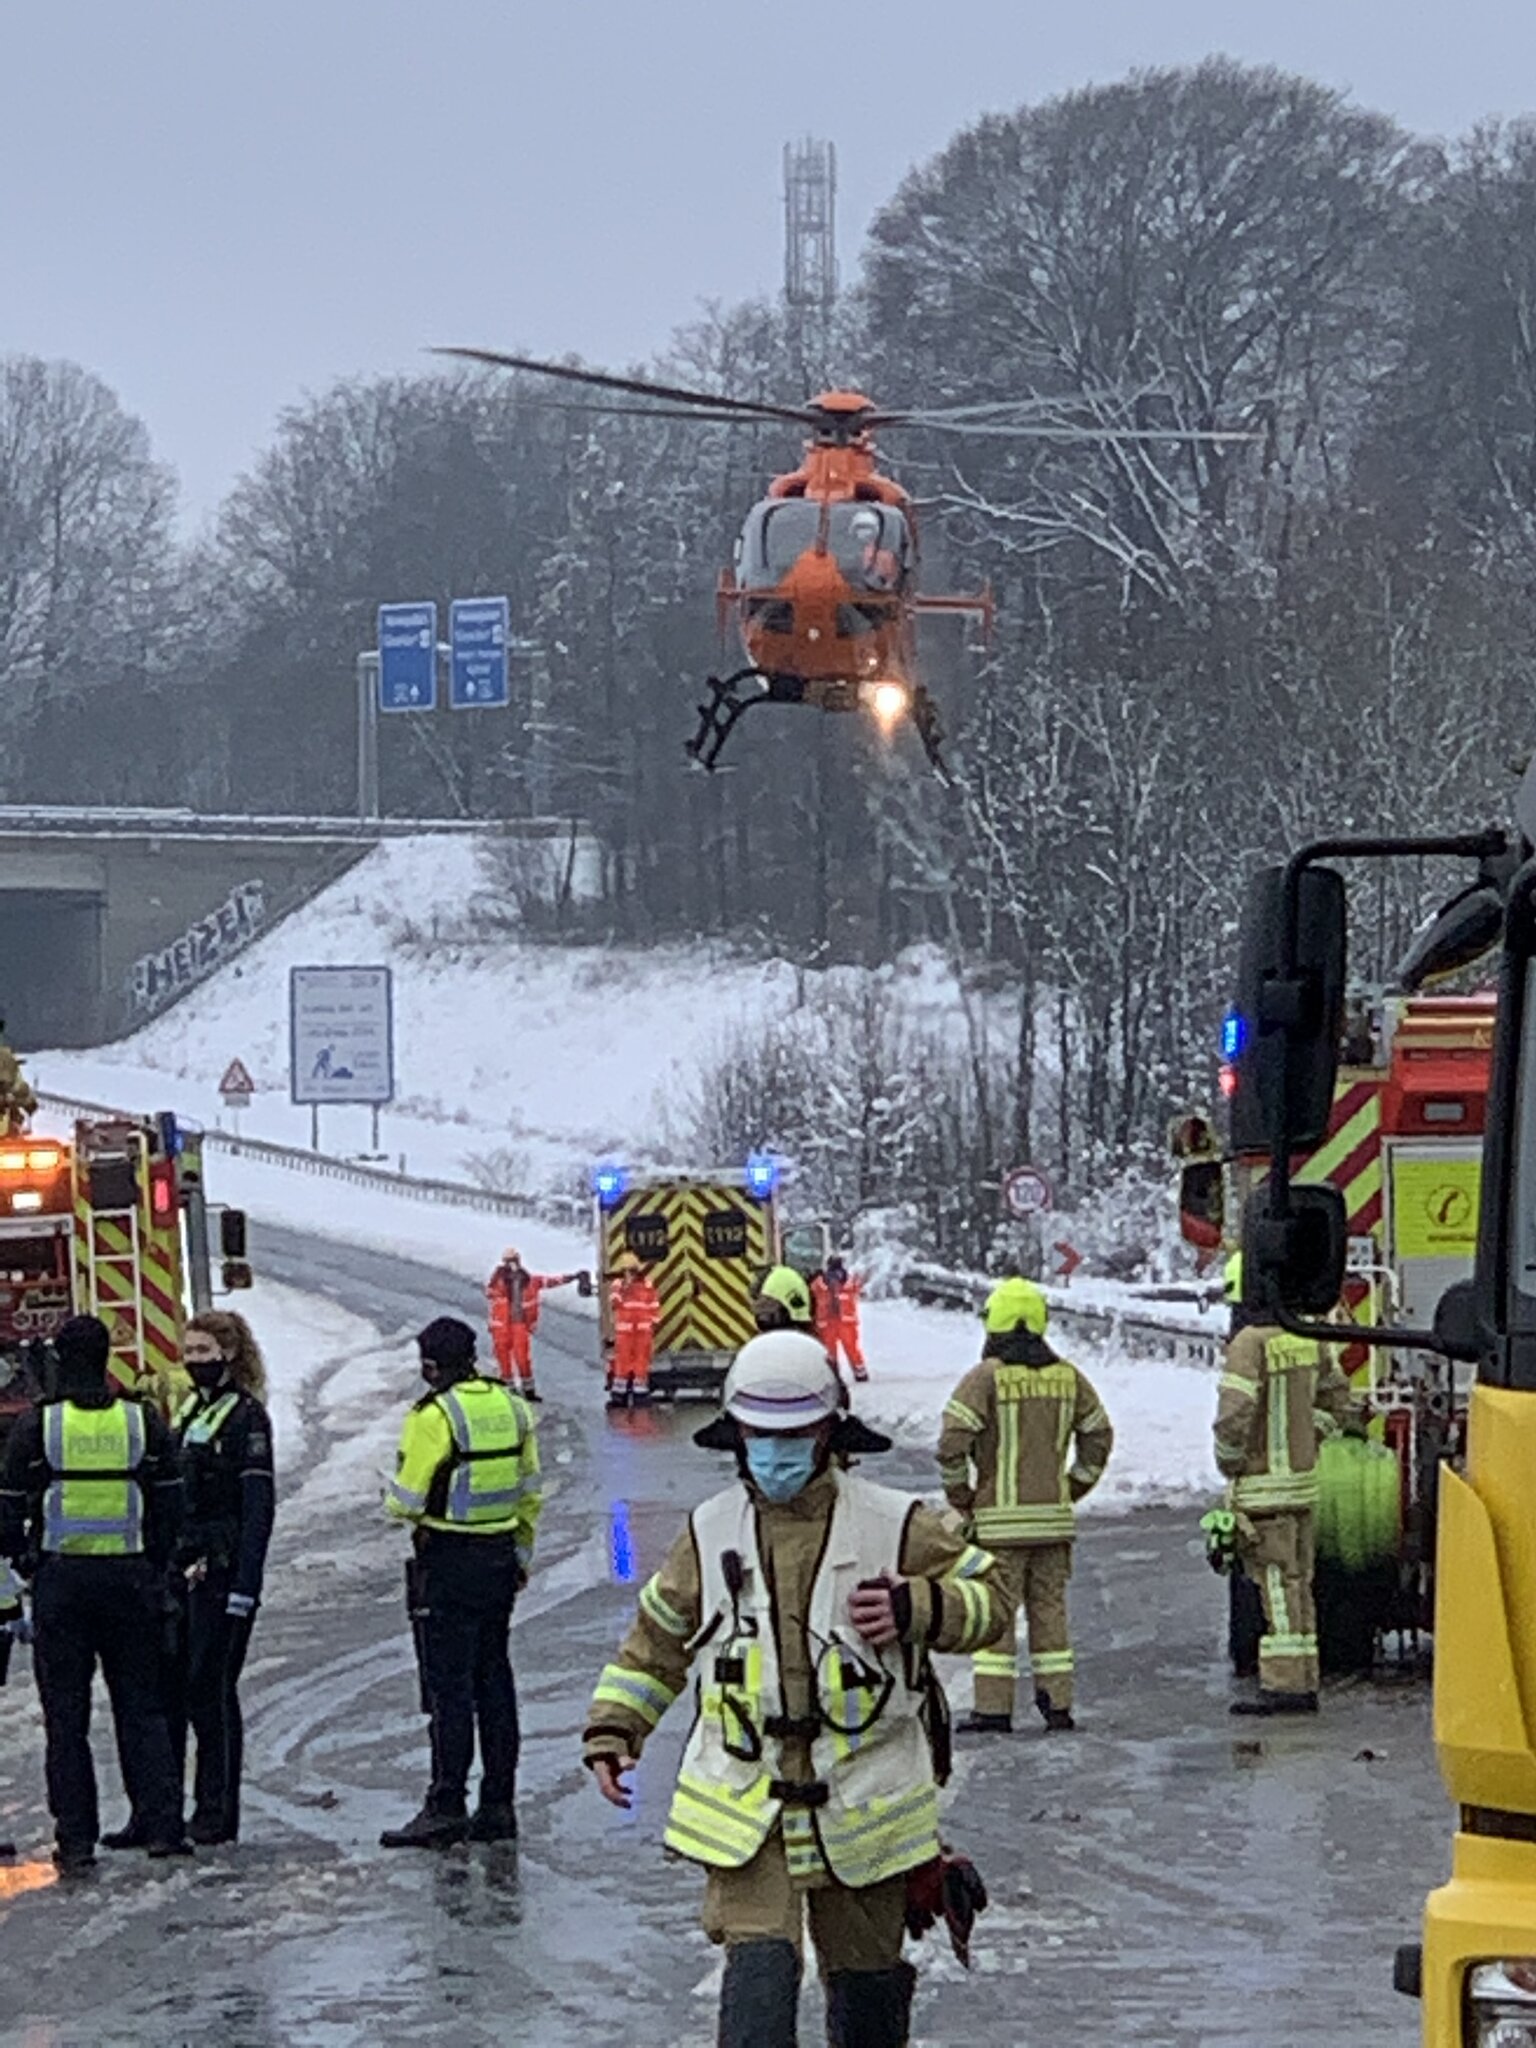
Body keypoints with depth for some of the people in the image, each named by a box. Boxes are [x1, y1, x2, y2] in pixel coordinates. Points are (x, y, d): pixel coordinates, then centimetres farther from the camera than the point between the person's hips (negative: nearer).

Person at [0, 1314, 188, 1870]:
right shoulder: (144, 1423, 0)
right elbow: (170, 1507, 4)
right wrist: (154, 1568, 15)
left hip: (60, 1580, -2)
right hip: (129, 1577, 2)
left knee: (66, 1714, 4)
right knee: (141, 1708, 9)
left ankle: (76, 1838, 3)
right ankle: (163, 1828, 2)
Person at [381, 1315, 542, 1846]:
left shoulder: (434, 1416, -15)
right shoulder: (511, 1408, 7)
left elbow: (408, 1502, -15)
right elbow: (529, 1494, 13)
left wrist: (392, 1497, 8)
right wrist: (521, 1555, 22)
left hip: (448, 1564, -7)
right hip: (500, 1558, 7)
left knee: (449, 1687, -4)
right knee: (493, 1681, 11)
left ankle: (447, 1807, -4)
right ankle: (498, 1805, 13)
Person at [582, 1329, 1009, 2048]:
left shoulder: (893, 1526, -4)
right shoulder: (712, 1532, 4)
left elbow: (988, 1601, 1)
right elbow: (657, 1639, 16)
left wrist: (917, 1611, -18)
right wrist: (612, 1732, 7)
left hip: (862, 1801, 0)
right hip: (746, 1806, 0)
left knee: (866, 1975, 14)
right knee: (758, 1973, -15)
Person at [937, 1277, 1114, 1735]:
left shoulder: (985, 1379, -9)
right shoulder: (1068, 1378, 6)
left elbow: (953, 1440, -15)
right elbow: (1099, 1436, 13)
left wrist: (959, 1496, -2)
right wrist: (1074, 1488, 19)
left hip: (999, 1518, -4)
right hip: (1053, 1516, 4)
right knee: (1049, 1607, 11)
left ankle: (993, 1707, -3)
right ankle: (1057, 1704, 11)